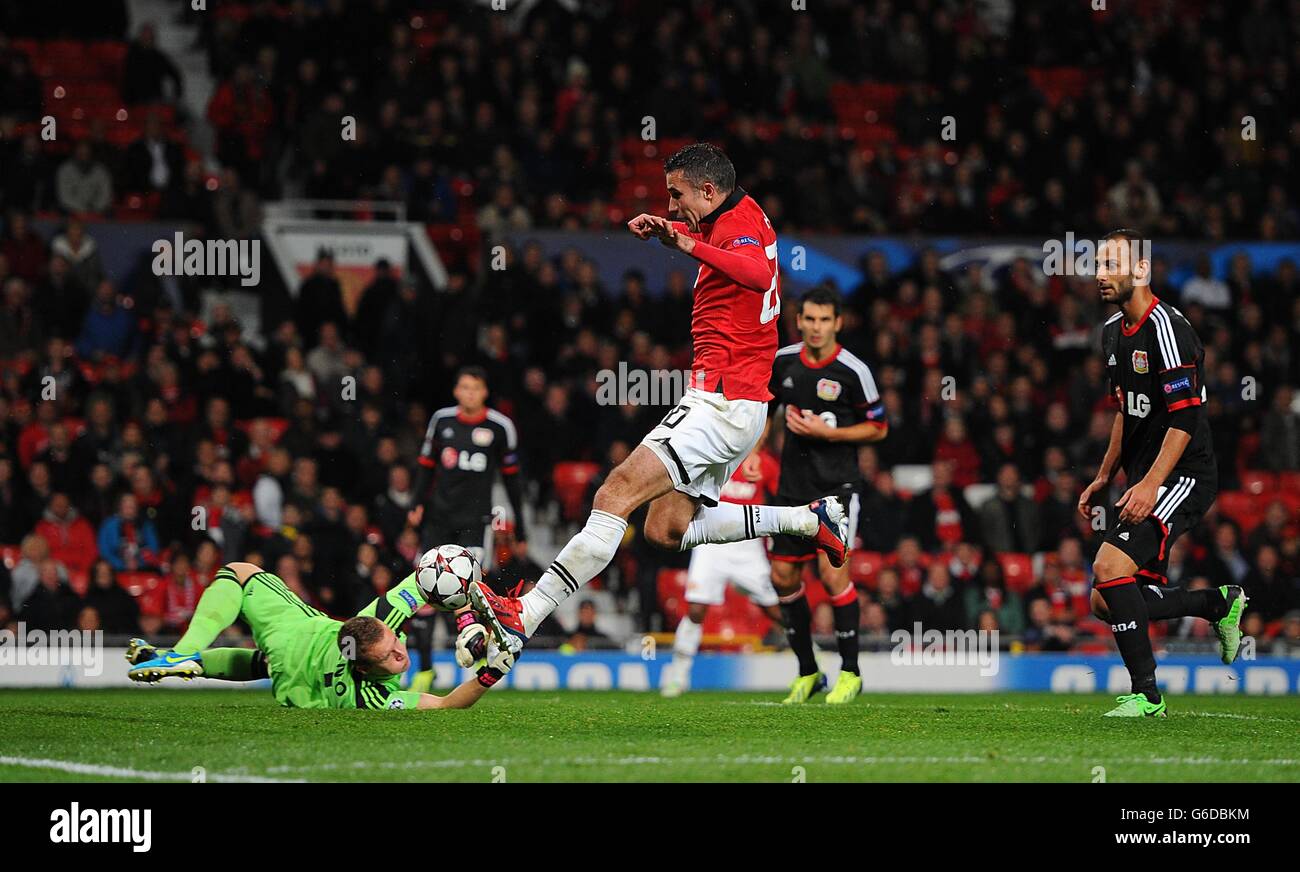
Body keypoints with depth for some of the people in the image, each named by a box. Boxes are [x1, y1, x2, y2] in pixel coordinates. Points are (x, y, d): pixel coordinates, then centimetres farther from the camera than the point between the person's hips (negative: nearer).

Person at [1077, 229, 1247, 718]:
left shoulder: (1167, 328, -16)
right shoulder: (1113, 332, 14)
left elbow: (1185, 417, -21)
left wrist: (1151, 484, -28)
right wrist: (1104, 477, 22)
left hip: (1184, 477, -10)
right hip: (1145, 481, 10)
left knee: (1109, 569, -24)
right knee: (1107, 602, 6)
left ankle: (1146, 695, -15)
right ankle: (1220, 604, 24)